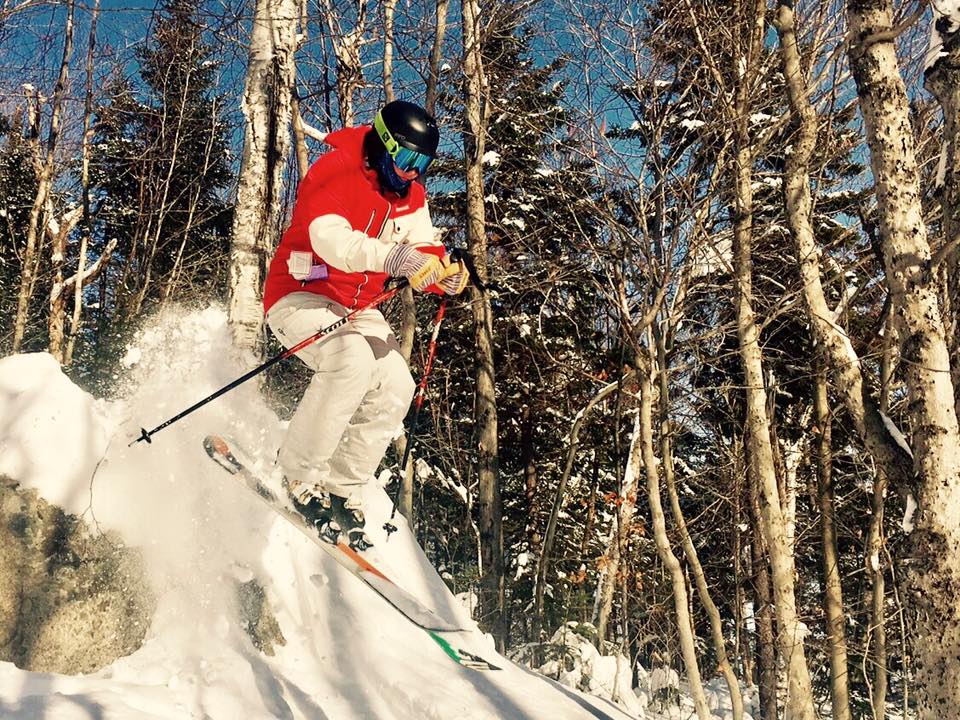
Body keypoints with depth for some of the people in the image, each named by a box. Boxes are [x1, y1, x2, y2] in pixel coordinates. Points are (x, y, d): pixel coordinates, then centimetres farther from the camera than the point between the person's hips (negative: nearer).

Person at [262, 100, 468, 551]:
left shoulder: (412, 197, 6)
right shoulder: (336, 170, -18)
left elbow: (425, 255, 2)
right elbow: (326, 235, -36)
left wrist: (447, 273, -22)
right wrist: (393, 256, -50)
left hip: (357, 309, 8)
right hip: (300, 295, -7)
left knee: (395, 389, -11)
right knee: (353, 361, -33)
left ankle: (341, 491, 3)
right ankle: (299, 476, -18)